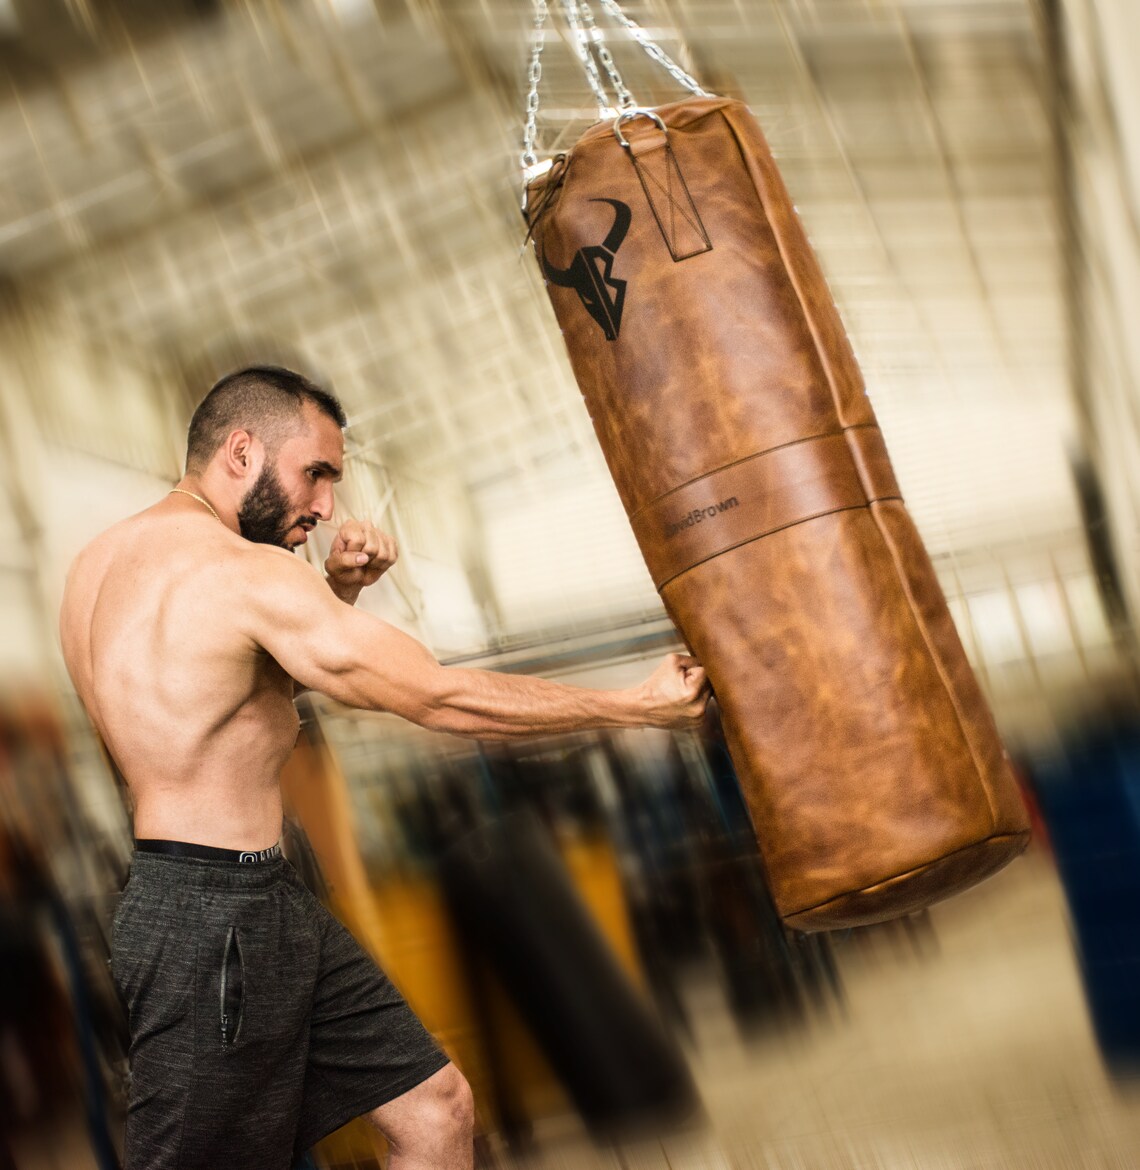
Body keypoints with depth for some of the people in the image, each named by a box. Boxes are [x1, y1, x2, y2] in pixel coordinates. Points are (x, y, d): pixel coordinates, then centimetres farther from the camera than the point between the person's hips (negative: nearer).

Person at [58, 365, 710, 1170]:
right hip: (217, 919, -10)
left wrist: (338, 591, 6)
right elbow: (440, 698, -18)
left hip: (265, 901, 10)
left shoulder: (105, 561, 11)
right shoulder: (243, 571, -18)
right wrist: (637, 706, -10)